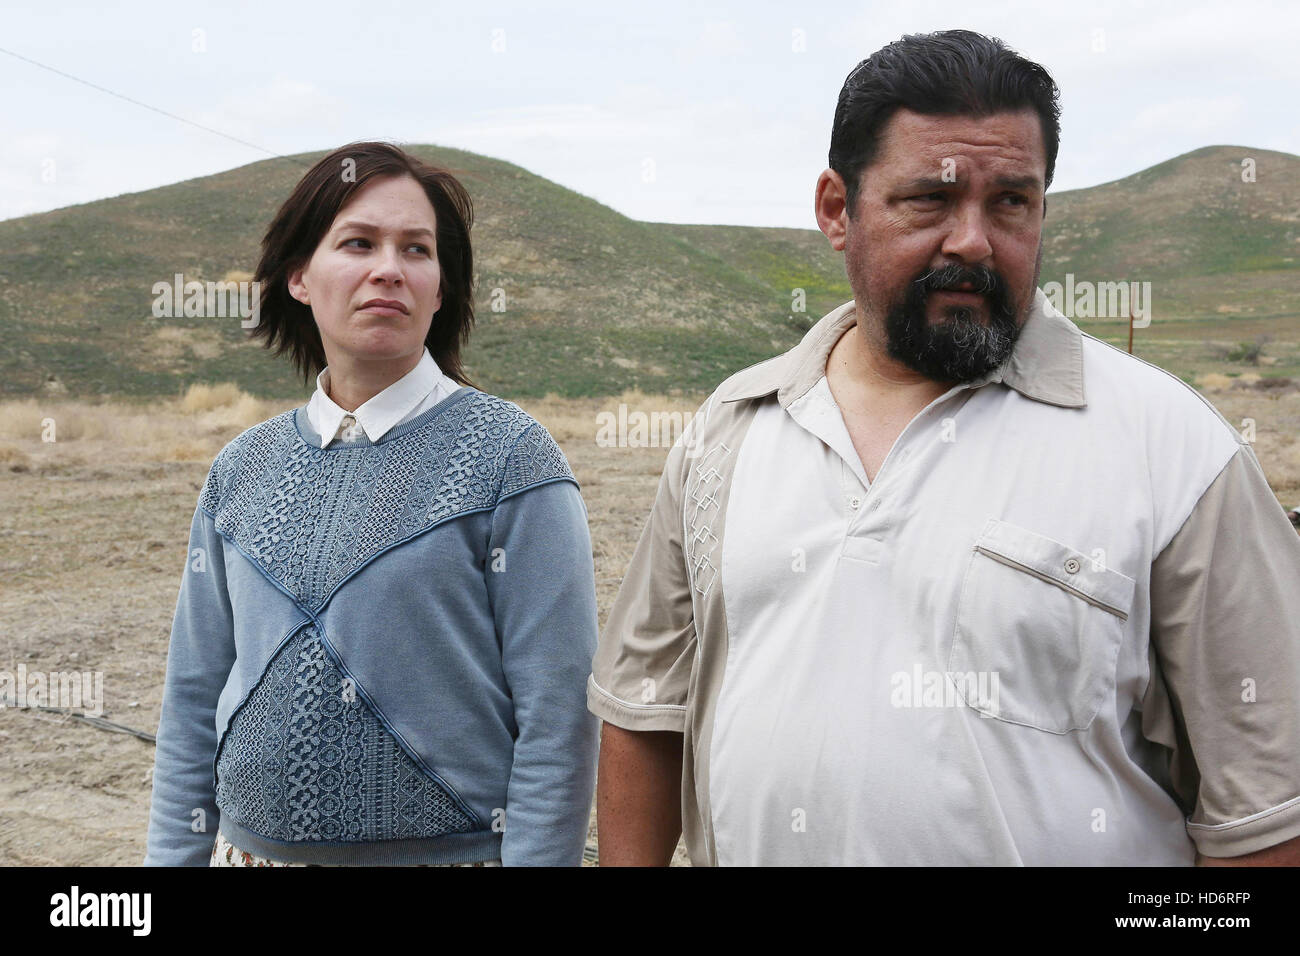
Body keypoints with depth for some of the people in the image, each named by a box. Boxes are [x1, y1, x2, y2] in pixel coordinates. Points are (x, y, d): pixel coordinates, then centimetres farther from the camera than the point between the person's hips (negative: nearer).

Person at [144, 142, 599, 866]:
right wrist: (177, 854, 4)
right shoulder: (241, 473, 3)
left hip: (450, 847, -4)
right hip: (250, 847, 4)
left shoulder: (511, 457, -10)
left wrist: (539, 855, -17)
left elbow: (557, 722, -13)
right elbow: (195, 705, 8)